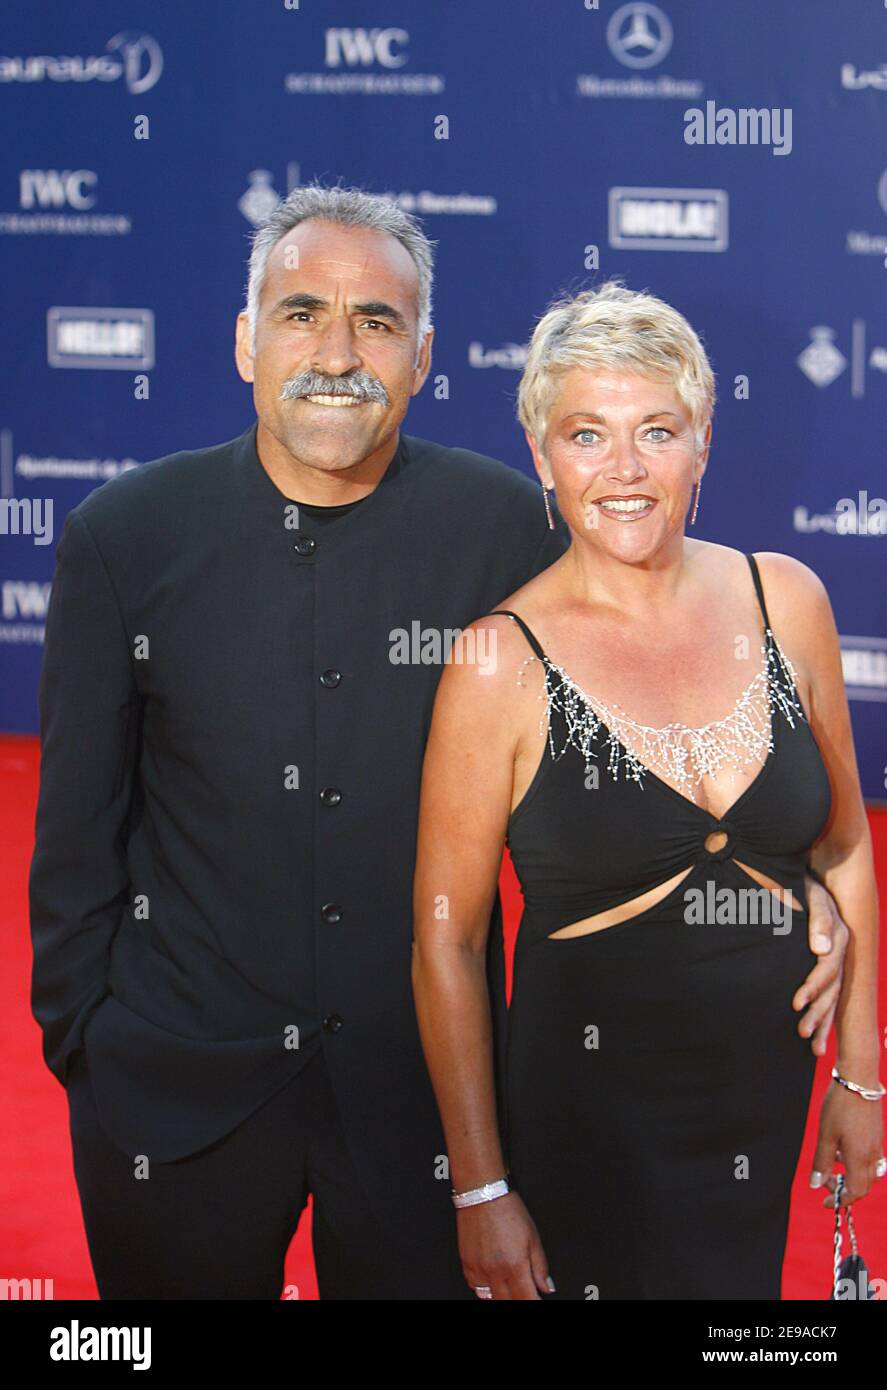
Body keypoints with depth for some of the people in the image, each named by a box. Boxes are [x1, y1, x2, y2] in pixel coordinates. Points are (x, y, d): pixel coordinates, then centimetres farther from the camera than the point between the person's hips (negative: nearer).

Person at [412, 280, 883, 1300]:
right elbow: (447, 942, -9)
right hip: (589, 1116, -4)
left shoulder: (785, 601, -3)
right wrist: (482, 1189, -7)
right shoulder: (502, 662, -15)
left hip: (768, 1101, 4)